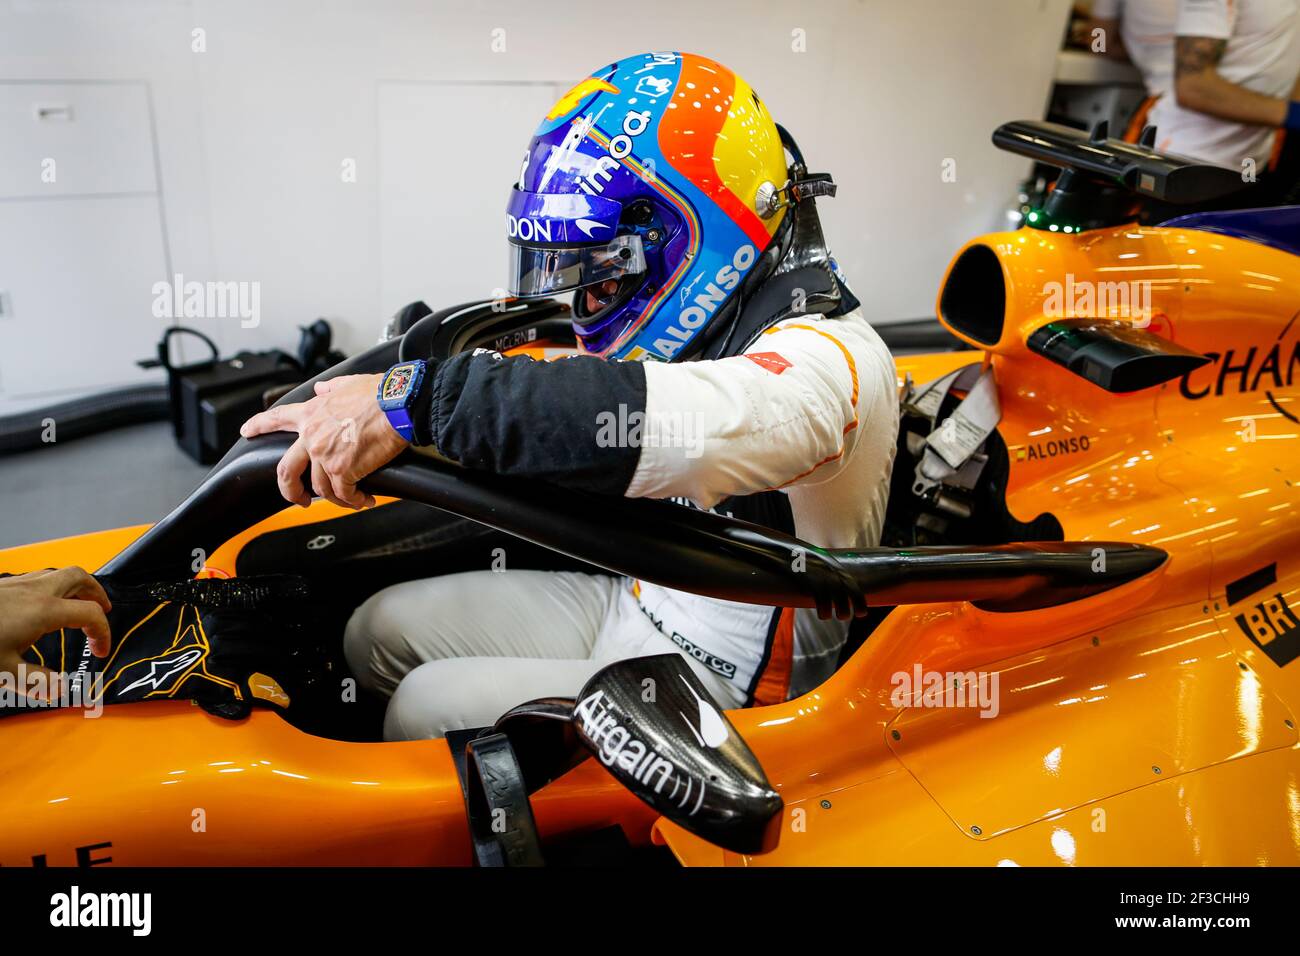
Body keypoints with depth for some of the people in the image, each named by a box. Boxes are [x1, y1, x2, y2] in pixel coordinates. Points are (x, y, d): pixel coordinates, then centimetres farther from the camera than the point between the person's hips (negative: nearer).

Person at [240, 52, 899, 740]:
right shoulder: (701, 330, 3)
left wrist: (419, 400, -48)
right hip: (629, 598, 9)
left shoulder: (828, 358, -26)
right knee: (381, 631, 6)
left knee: (429, 706, -14)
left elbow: (703, 425, -48)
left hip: (719, 679, -8)